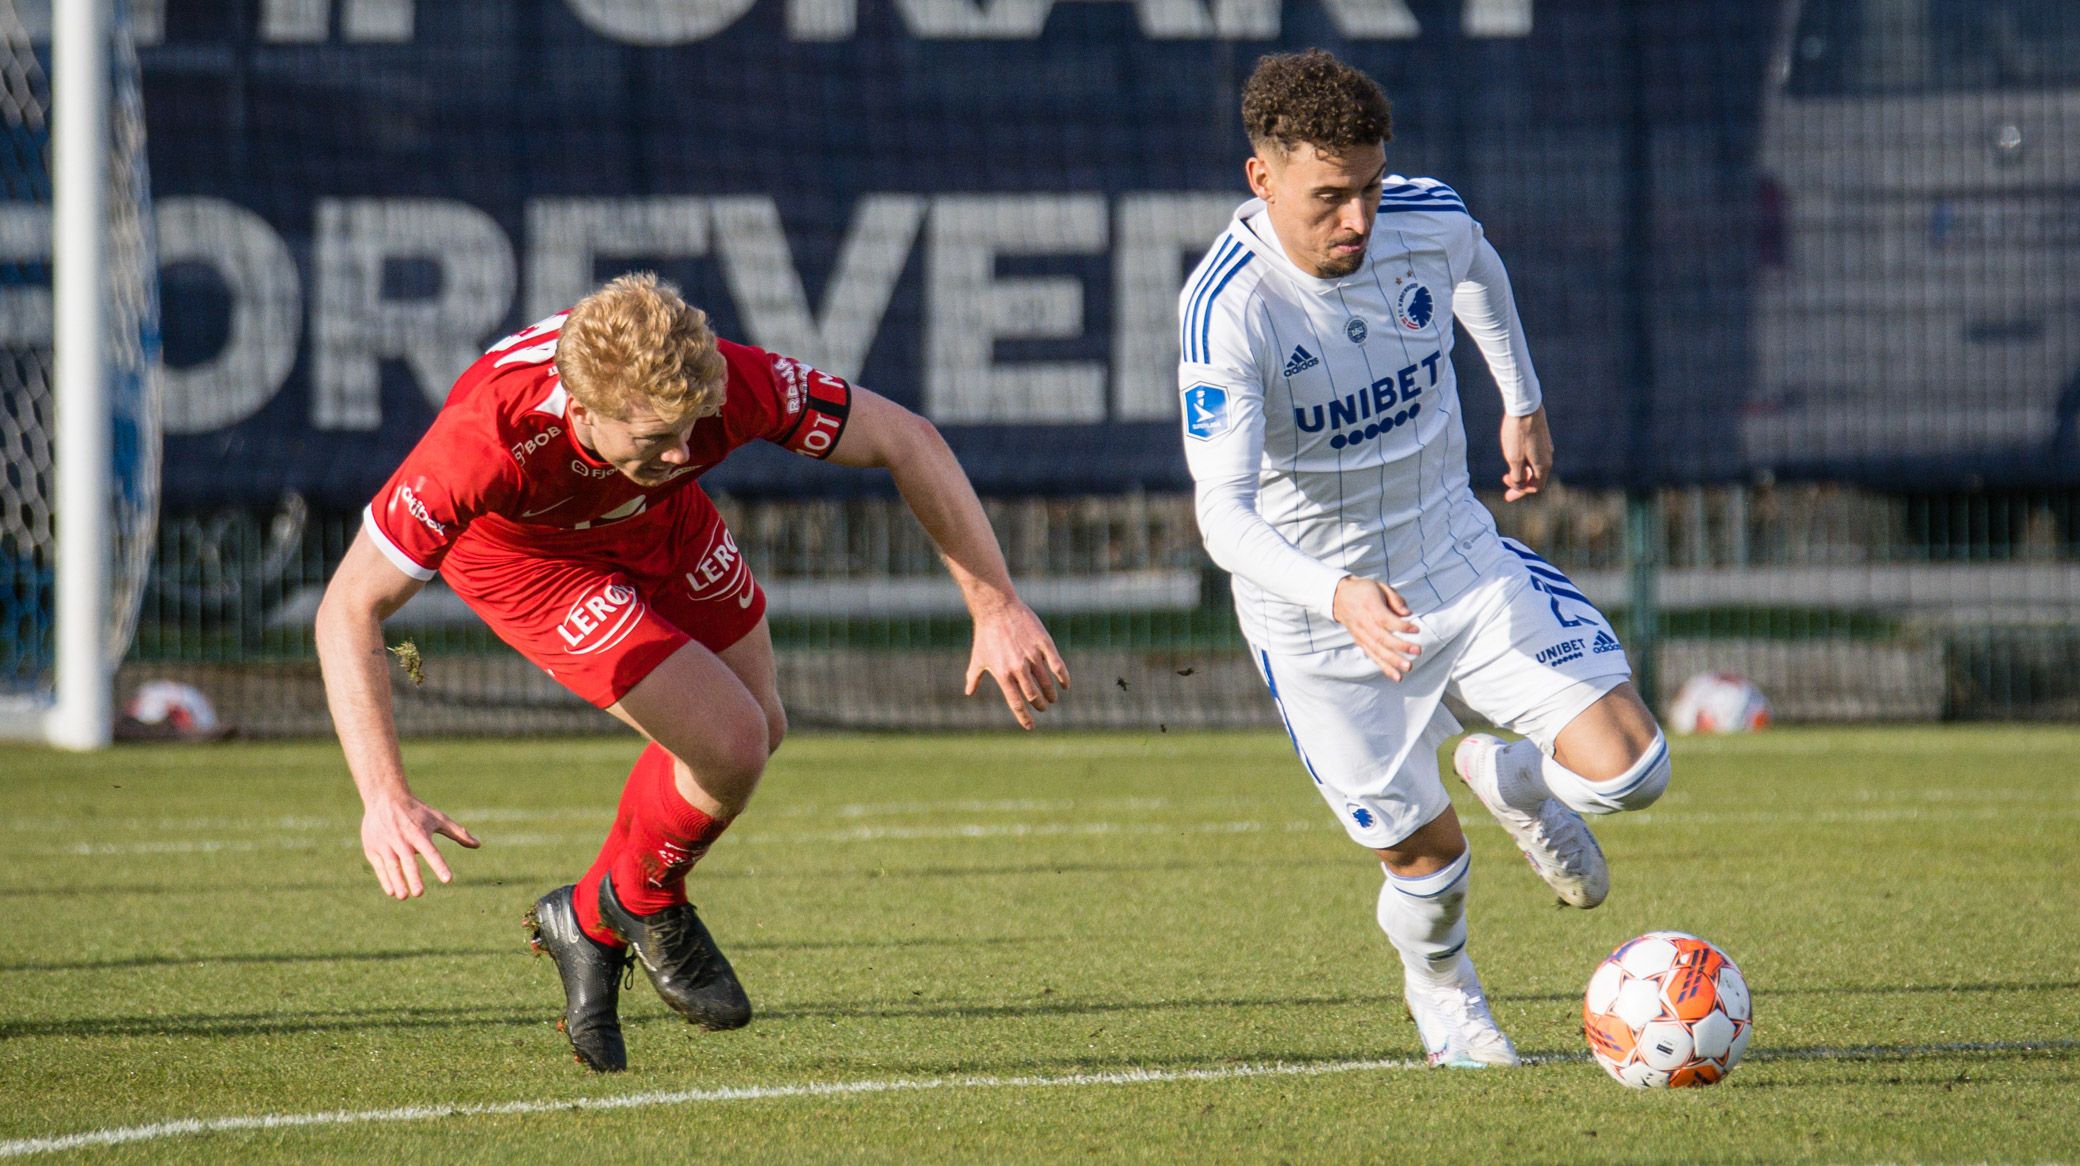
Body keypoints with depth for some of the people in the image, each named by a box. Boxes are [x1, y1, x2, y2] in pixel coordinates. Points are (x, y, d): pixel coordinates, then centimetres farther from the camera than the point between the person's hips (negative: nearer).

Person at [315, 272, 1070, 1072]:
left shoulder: (728, 383, -38)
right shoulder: (490, 438, -46)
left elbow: (907, 441, -23)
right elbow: (350, 608, -41)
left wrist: (996, 606, -28)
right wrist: (384, 798, -51)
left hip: (658, 524, 5)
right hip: (526, 556, -5)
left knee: (757, 729, 14)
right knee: (730, 746, -14)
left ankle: (596, 921, 36)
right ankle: (642, 907, 18)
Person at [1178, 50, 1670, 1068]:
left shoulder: (1429, 219, -14)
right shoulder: (1228, 308, -29)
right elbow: (1223, 512, -35)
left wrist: (1523, 404, 23)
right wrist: (1337, 596, -50)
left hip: (1455, 554, 4)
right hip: (1314, 609, -4)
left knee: (1628, 770, -9)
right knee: (1424, 852, 5)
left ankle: (1511, 779, 27)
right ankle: (1439, 986, 41)